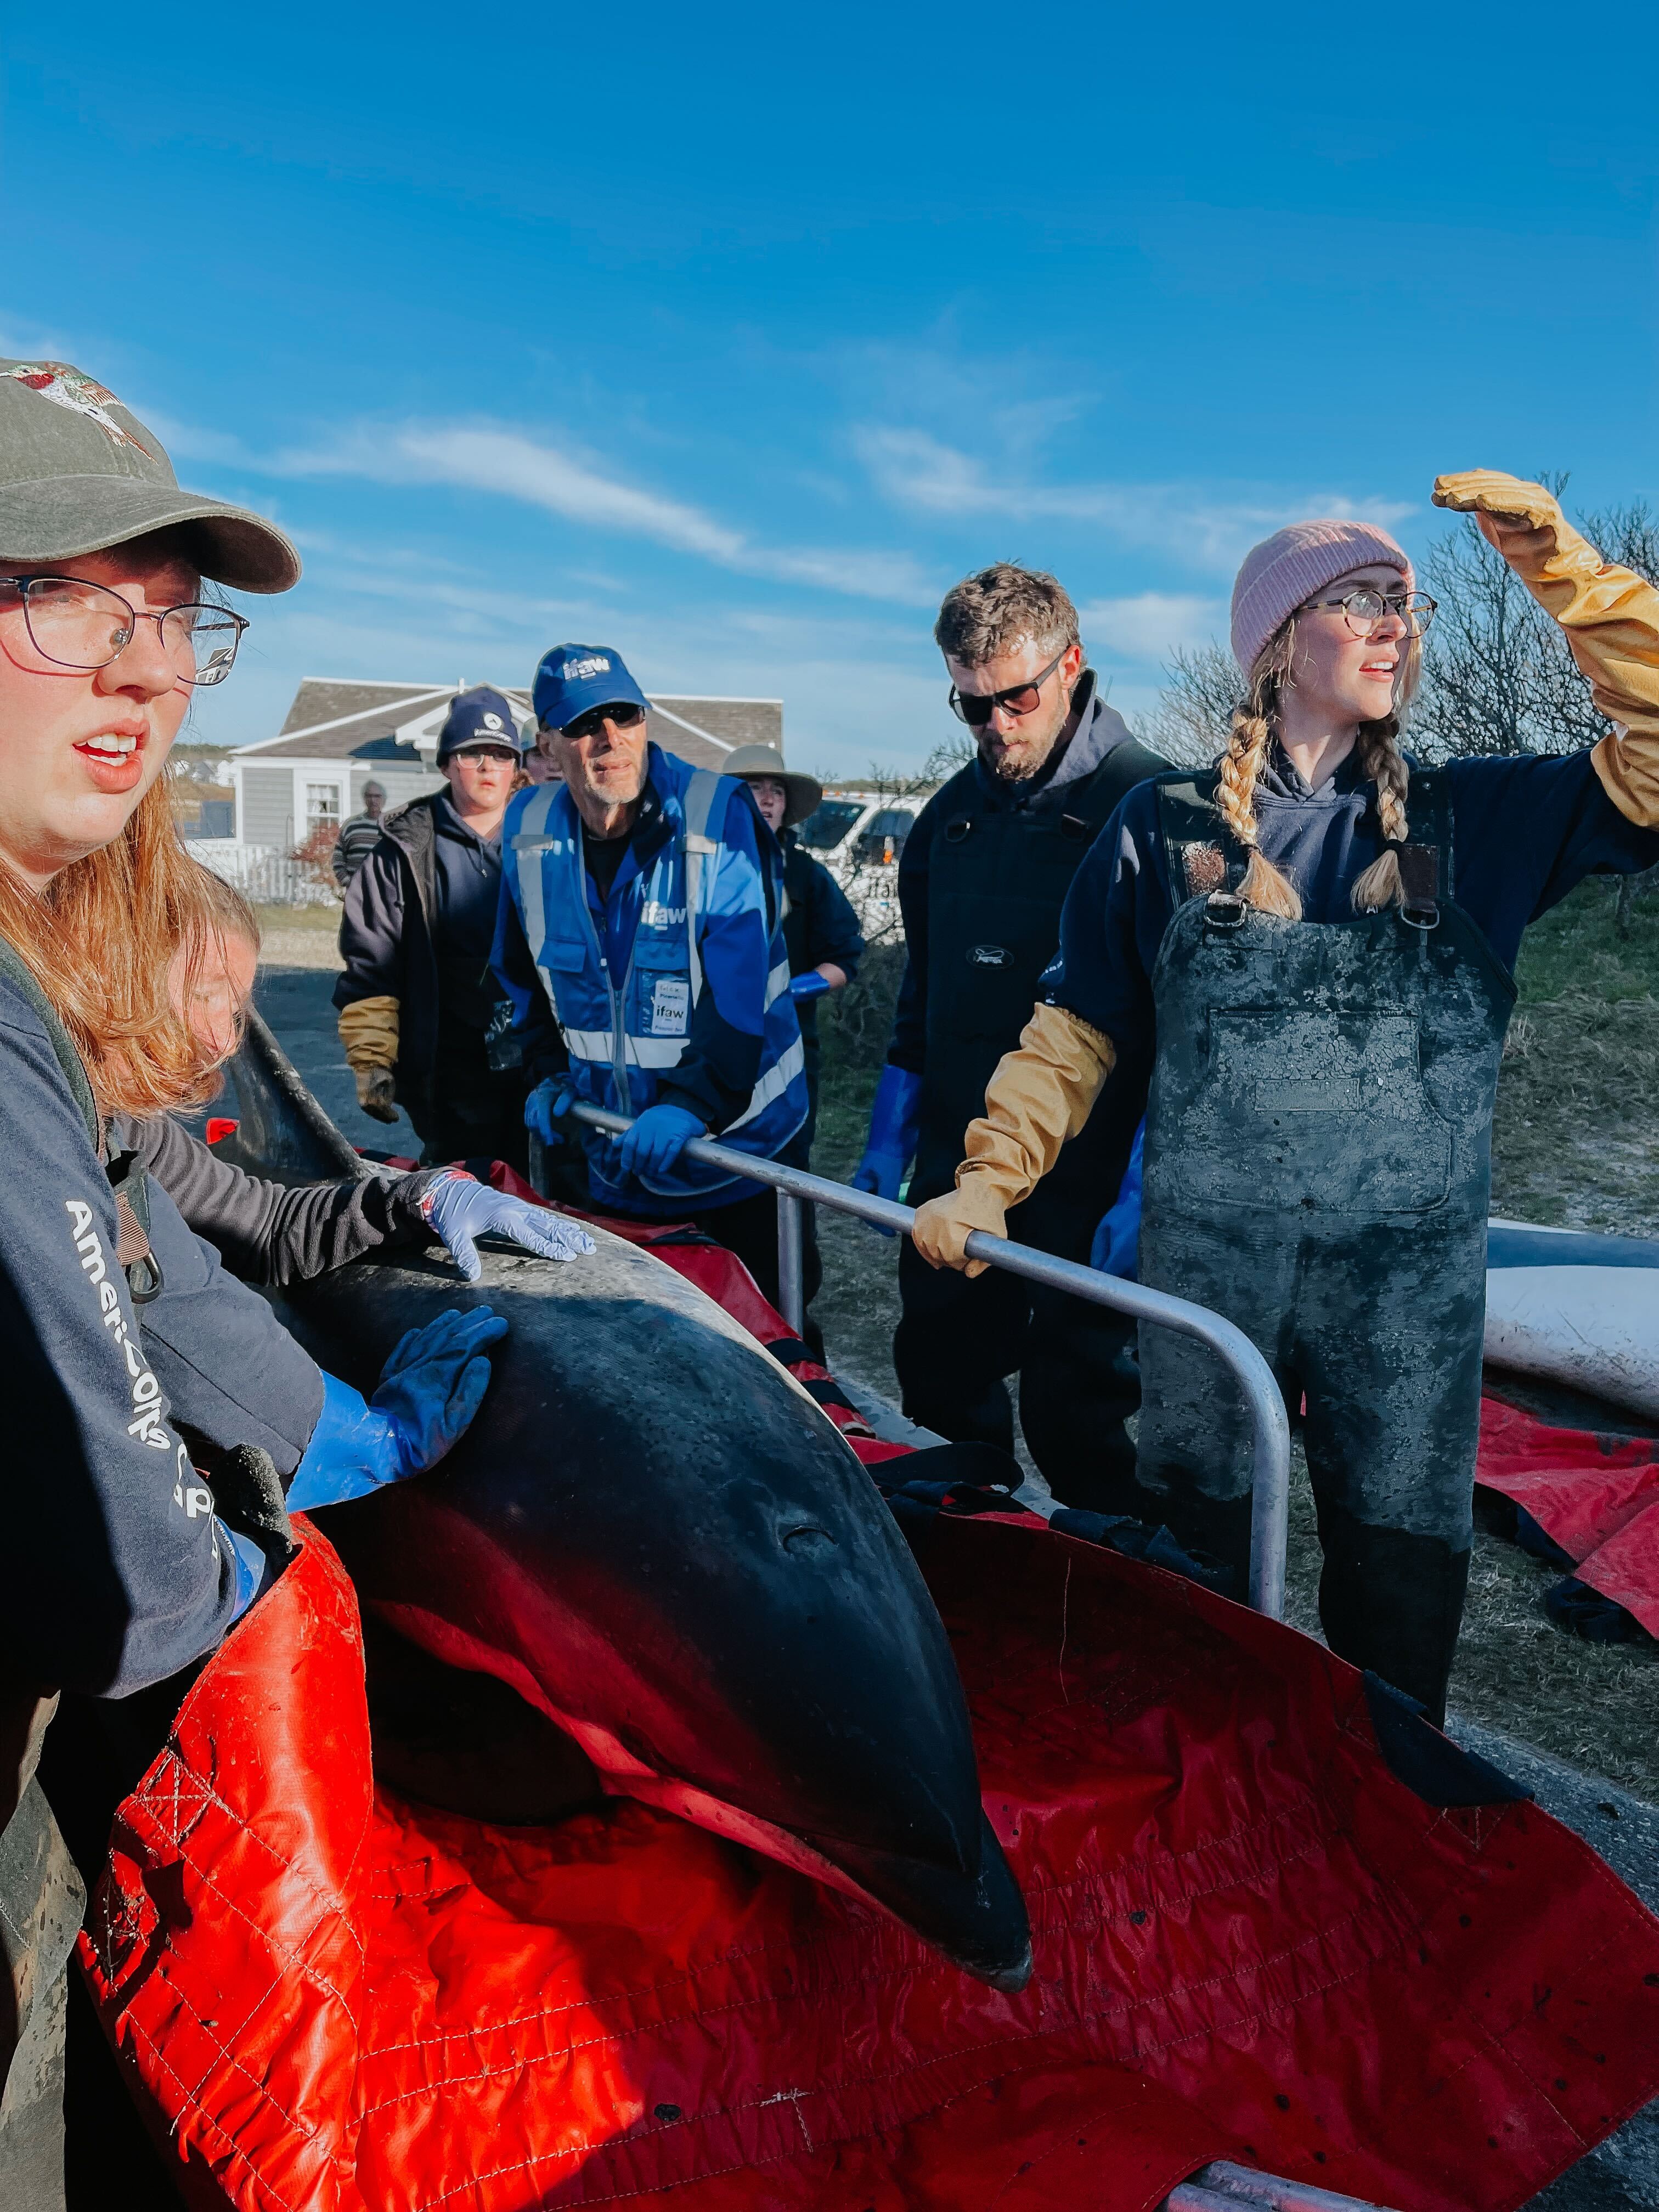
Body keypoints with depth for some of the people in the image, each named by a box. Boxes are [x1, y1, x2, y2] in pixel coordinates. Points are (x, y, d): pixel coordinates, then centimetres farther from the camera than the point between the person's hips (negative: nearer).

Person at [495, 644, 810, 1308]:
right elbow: (523, 972, 14)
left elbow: (738, 988, -23)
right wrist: (547, 1072, 4)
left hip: (730, 1146, -5)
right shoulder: (529, 829, 0)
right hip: (609, 1154, 5)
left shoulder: (720, 814, -17)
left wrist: (692, 1102, -31)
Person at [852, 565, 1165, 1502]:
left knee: (1076, 1415, 2)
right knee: (940, 1391, 15)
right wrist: (889, 1138, 16)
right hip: (955, 1163, 6)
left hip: (1085, 1177, -6)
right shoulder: (952, 814, 12)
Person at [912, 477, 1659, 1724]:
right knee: (1186, 1547, 11)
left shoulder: (1478, 822, 6)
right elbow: (1079, 1033, 5)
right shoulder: (1169, 830, 2)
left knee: (1403, 1569, 10)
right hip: (1205, 1261, -1)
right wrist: (988, 1180, -4)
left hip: (1415, 1277, 1)